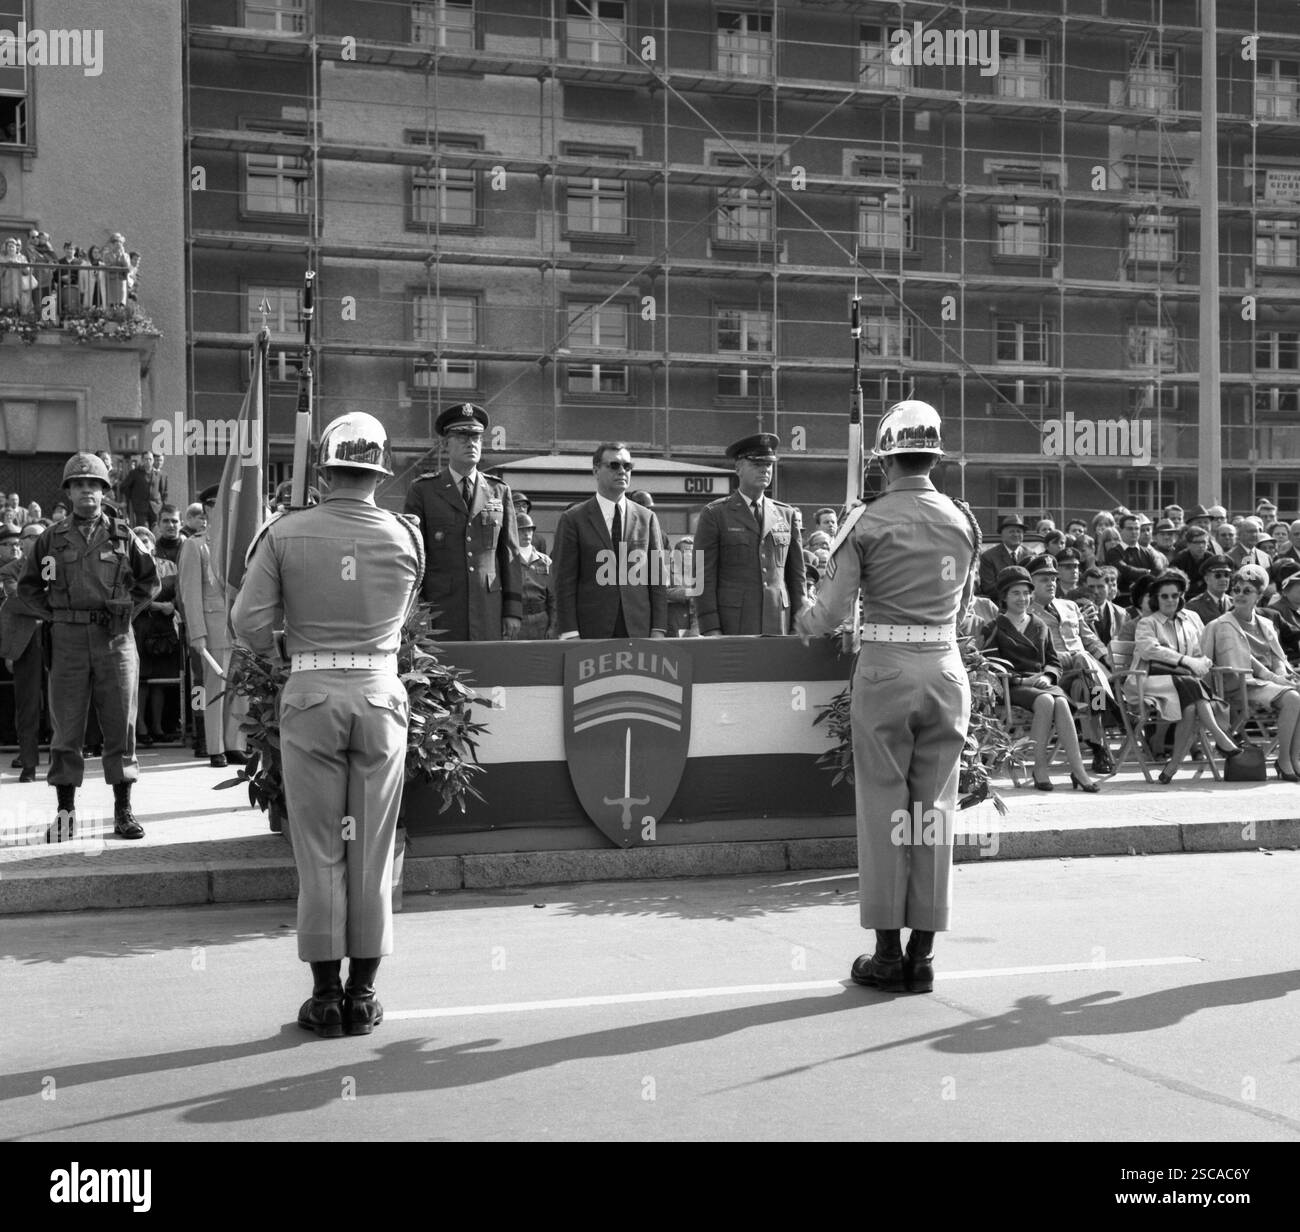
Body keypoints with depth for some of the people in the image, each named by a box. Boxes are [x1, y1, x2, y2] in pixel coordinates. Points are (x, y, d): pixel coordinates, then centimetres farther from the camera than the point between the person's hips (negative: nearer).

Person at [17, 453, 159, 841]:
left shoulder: (122, 535, 6)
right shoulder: (51, 539, 6)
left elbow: (150, 580, 15)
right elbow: (28, 586, 15)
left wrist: (129, 610, 4)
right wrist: (53, 614, 3)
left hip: (115, 639, 0)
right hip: (67, 640, 0)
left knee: (121, 726, 3)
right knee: (66, 728, 3)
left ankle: (123, 810, 11)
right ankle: (66, 812, 11)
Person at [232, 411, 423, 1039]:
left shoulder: (285, 533, -4)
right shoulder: (405, 536, 0)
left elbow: (248, 620, -5)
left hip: (311, 693, -1)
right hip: (380, 691, 1)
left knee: (319, 848, 6)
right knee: (372, 847, 8)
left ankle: (325, 993, 11)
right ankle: (362, 994, 15)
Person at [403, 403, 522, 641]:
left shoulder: (499, 492, 12)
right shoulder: (422, 491, 5)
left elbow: (510, 554, 10)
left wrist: (513, 611, 3)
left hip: (489, 612, 2)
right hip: (439, 612, -2)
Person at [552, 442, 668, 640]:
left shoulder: (647, 519, 11)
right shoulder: (573, 519, 3)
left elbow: (658, 578, 9)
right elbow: (565, 581, 0)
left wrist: (658, 629, 0)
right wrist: (570, 634, -8)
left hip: (639, 631, 2)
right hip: (591, 631, -2)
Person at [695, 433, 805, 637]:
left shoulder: (787, 515, 13)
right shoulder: (715, 514, 2)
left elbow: (797, 574, 14)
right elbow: (704, 576, -2)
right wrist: (710, 629, -11)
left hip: (778, 627, 3)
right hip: (732, 625, -3)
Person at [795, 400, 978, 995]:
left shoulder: (868, 521, -7)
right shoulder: (963, 521, 6)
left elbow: (834, 608, -8)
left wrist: (804, 624, 13)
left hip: (885, 666, -4)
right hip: (946, 665, 4)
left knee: (884, 806, 3)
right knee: (934, 807, 8)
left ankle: (888, 951, 7)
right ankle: (922, 952, 13)